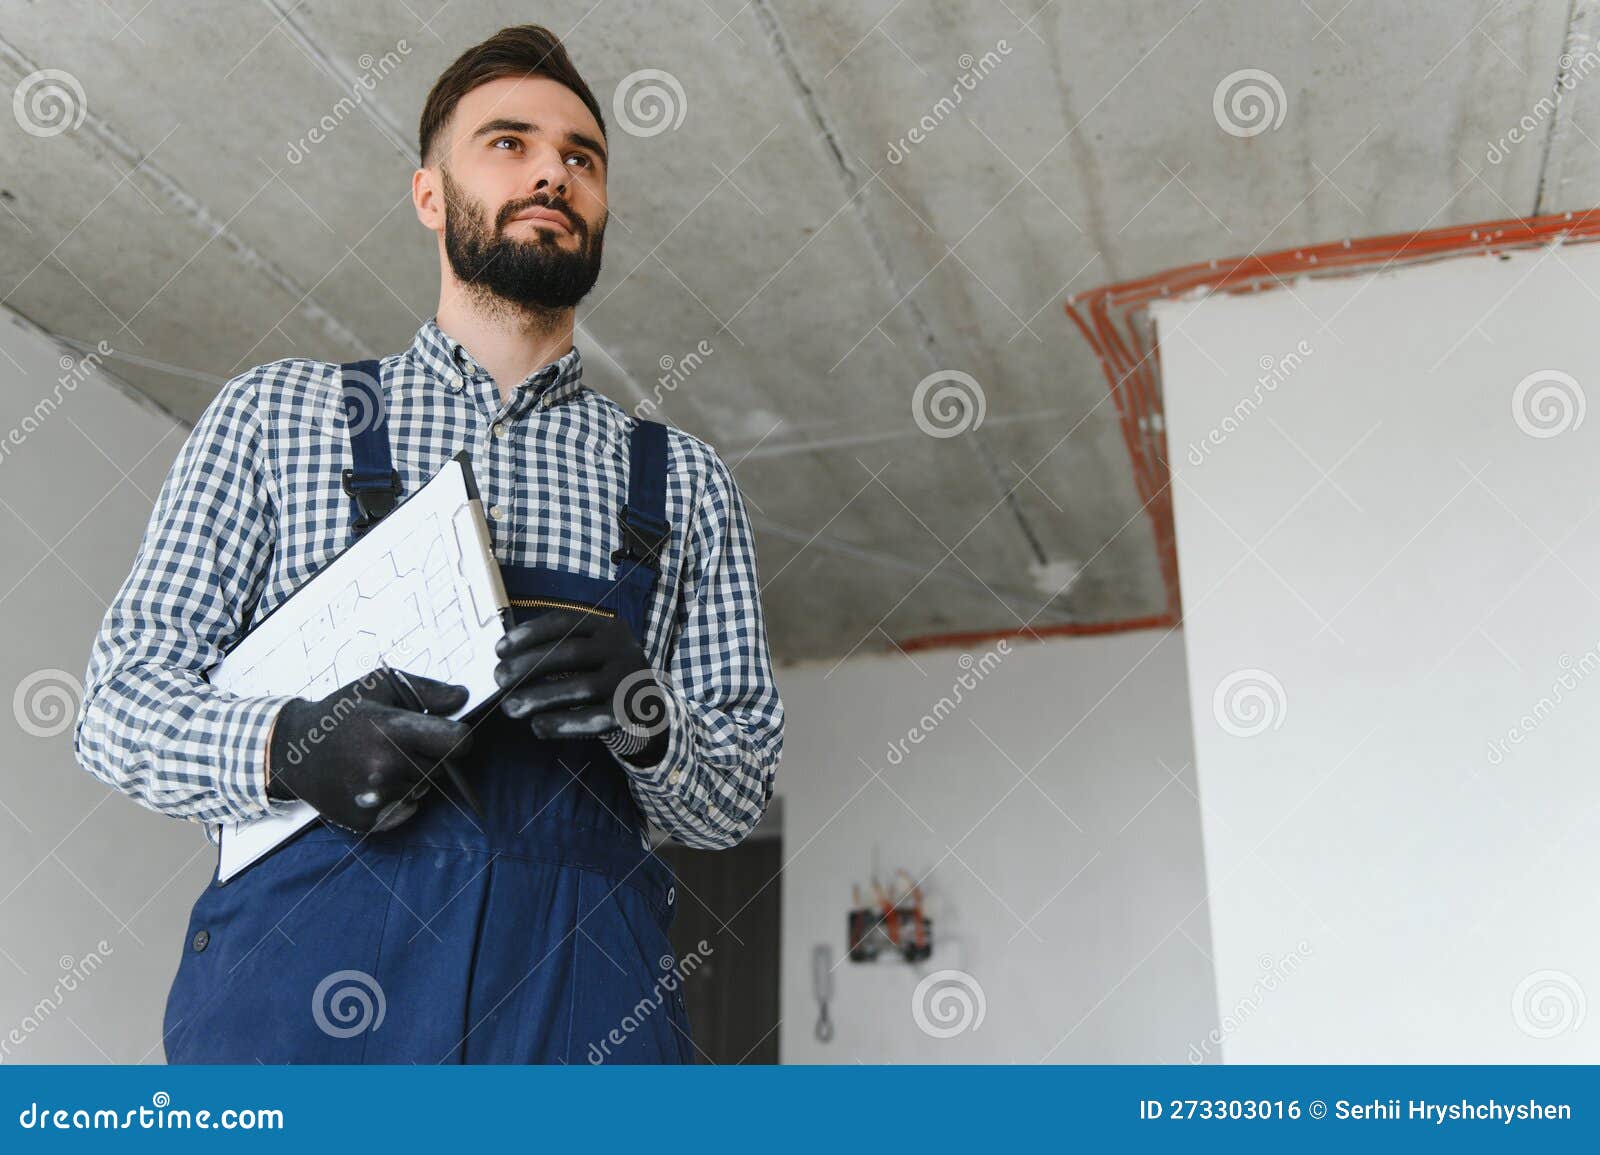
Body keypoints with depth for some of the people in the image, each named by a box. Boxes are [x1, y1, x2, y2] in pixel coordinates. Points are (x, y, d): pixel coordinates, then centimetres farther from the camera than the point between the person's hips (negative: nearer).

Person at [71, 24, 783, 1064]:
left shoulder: (683, 482, 11)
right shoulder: (276, 414, 10)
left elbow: (741, 796, 11)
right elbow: (120, 699, 7)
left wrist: (644, 719, -12)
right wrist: (285, 744, -15)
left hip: (584, 989, 1)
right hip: (299, 969, 0)